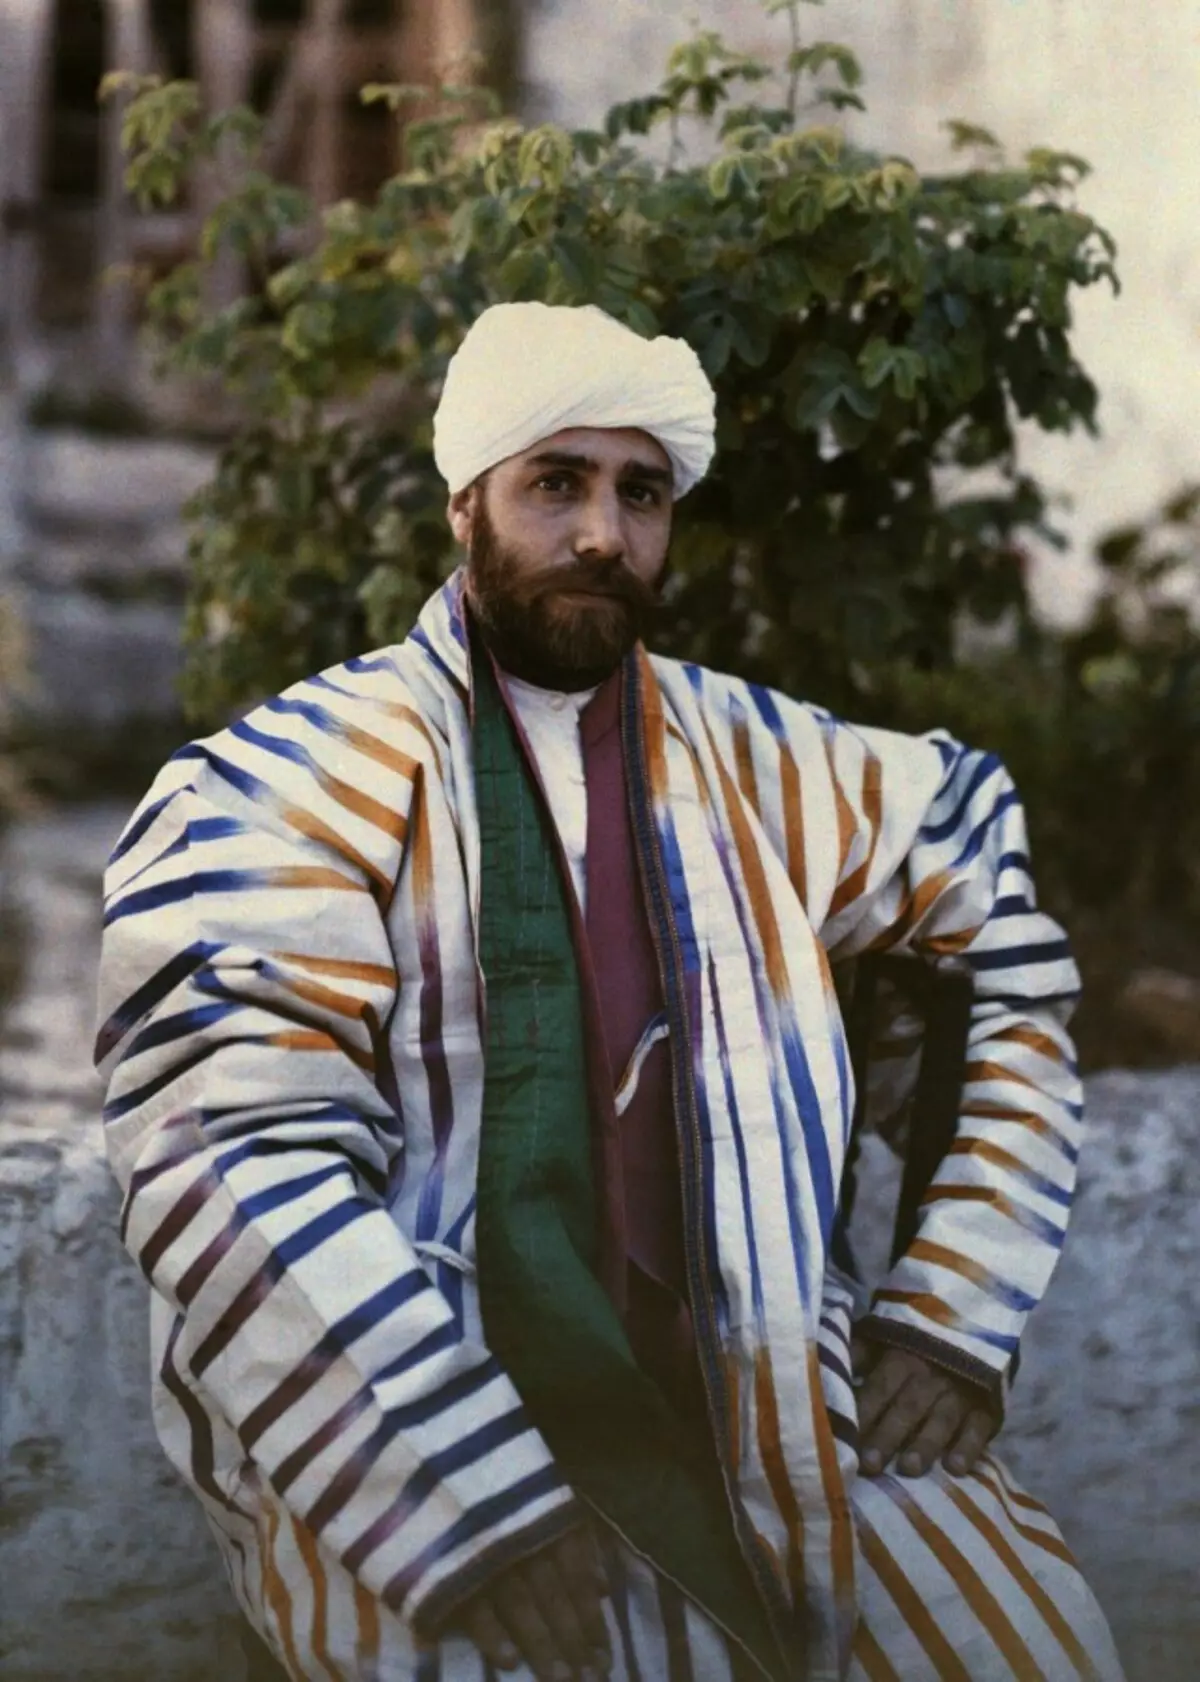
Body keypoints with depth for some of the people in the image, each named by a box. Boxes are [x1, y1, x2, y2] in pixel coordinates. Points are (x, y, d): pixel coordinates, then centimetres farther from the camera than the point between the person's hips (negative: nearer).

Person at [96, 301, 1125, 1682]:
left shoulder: (748, 761, 12)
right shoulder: (299, 782, -2)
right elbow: (237, 1165, -14)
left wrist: (955, 1315, 6)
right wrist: (479, 1517, -23)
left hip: (748, 1395, 4)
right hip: (404, 1453, -4)